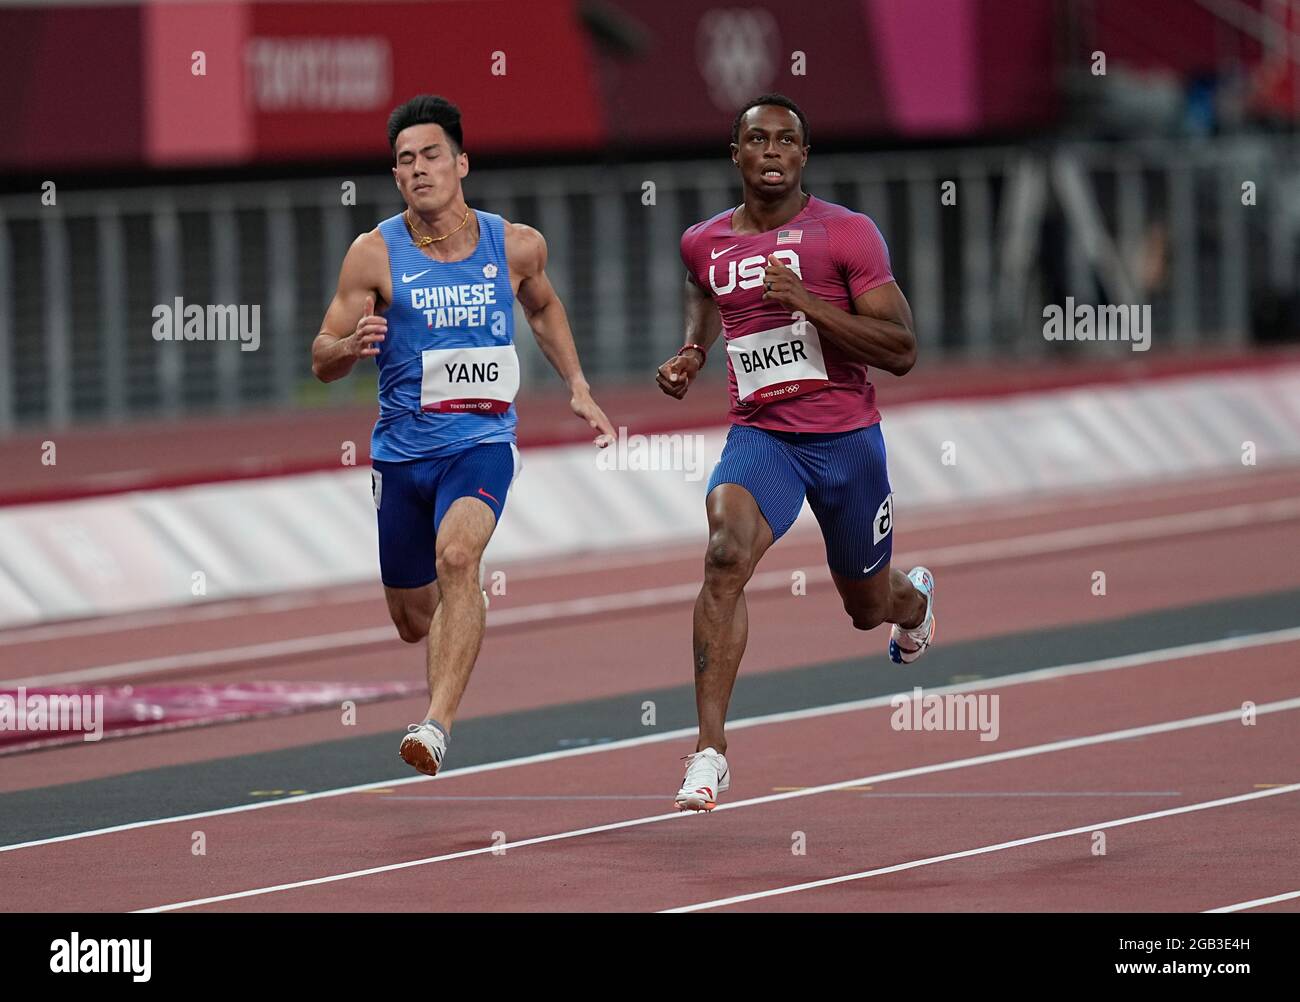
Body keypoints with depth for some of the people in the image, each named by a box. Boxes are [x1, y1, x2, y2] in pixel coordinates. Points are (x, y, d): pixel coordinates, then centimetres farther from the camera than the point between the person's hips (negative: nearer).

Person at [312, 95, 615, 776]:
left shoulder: (516, 246, 0)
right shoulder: (375, 254, -5)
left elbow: (543, 307, 24)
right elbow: (321, 363, -3)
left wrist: (577, 388, 17)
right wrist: (352, 346, -25)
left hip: (482, 441, -2)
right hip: (402, 449, 2)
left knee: (457, 555, -31)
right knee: (412, 619, 12)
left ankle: (438, 725, -39)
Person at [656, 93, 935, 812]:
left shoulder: (847, 234, -8)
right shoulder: (705, 244, 4)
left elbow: (901, 352, -13)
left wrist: (805, 302, -23)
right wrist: (688, 358, 10)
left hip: (847, 437, -1)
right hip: (759, 435, 1)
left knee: (869, 607, 17)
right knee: (725, 557, -28)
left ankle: (914, 598, 59)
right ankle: (710, 753, -29)